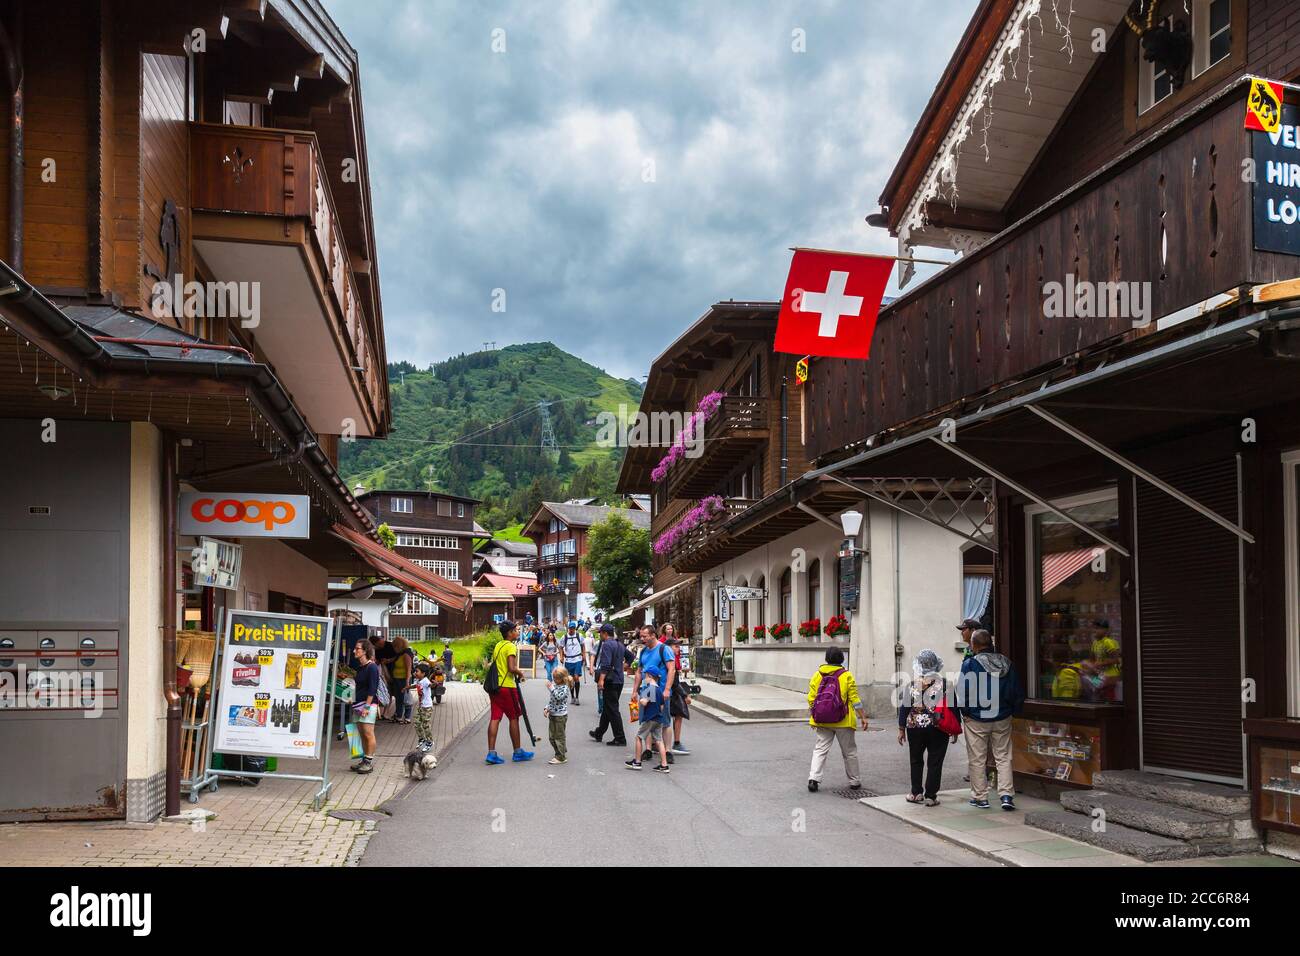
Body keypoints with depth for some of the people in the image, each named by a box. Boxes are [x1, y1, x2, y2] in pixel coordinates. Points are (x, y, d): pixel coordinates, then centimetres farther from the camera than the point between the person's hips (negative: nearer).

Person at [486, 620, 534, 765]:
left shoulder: (497, 645, 15)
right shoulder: (511, 647, -13)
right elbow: (512, 668, -22)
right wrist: (520, 673, -3)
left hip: (496, 686, 8)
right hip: (507, 686, -8)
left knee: (495, 718, 3)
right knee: (514, 718, 4)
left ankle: (491, 753, -2)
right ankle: (518, 752, 12)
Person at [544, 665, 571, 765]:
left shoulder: (564, 688, -15)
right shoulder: (555, 685, 10)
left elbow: (558, 697, -30)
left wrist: (551, 688, -31)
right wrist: (547, 708, 7)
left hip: (560, 715, -9)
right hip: (552, 714, 9)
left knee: (559, 736, -2)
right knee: (552, 737, 14)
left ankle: (561, 757, 6)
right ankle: (563, 751, 28)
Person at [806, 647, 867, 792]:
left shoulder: (818, 675, 2)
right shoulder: (847, 676, -5)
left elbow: (811, 699, 4)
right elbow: (855, 699, -6)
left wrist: (812, 717, 15)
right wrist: (863, 717, 0)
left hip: (822, 721, 2)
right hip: (843, 721, -2)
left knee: (820, 750, 6)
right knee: (849, 752, 12)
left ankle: (813, 778, -10)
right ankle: (854, 781, 20)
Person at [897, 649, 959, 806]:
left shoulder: (911, 684, -3)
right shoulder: (945, 683, -6)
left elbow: (904, 707, 0)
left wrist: (901, 729, 8)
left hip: (915, 728, 1)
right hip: (938, 729, -1)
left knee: (916, 761, 16)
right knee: (935, 762, 4)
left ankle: (916, 793, 18)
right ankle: (930, 796, 3)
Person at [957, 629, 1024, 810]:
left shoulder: (969, 664, -13)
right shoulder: (1007, 664, 1)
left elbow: (962, 693, -16)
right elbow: (1019, 694, 5)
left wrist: (965, 712, -3)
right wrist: (1011, 710, 15)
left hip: (976, 720, -3)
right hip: (1002, 720, 4)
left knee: (977, 760, 7)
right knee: (1003, 758, 10)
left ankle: (980, 797, 12)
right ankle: (1006, 795, 1)